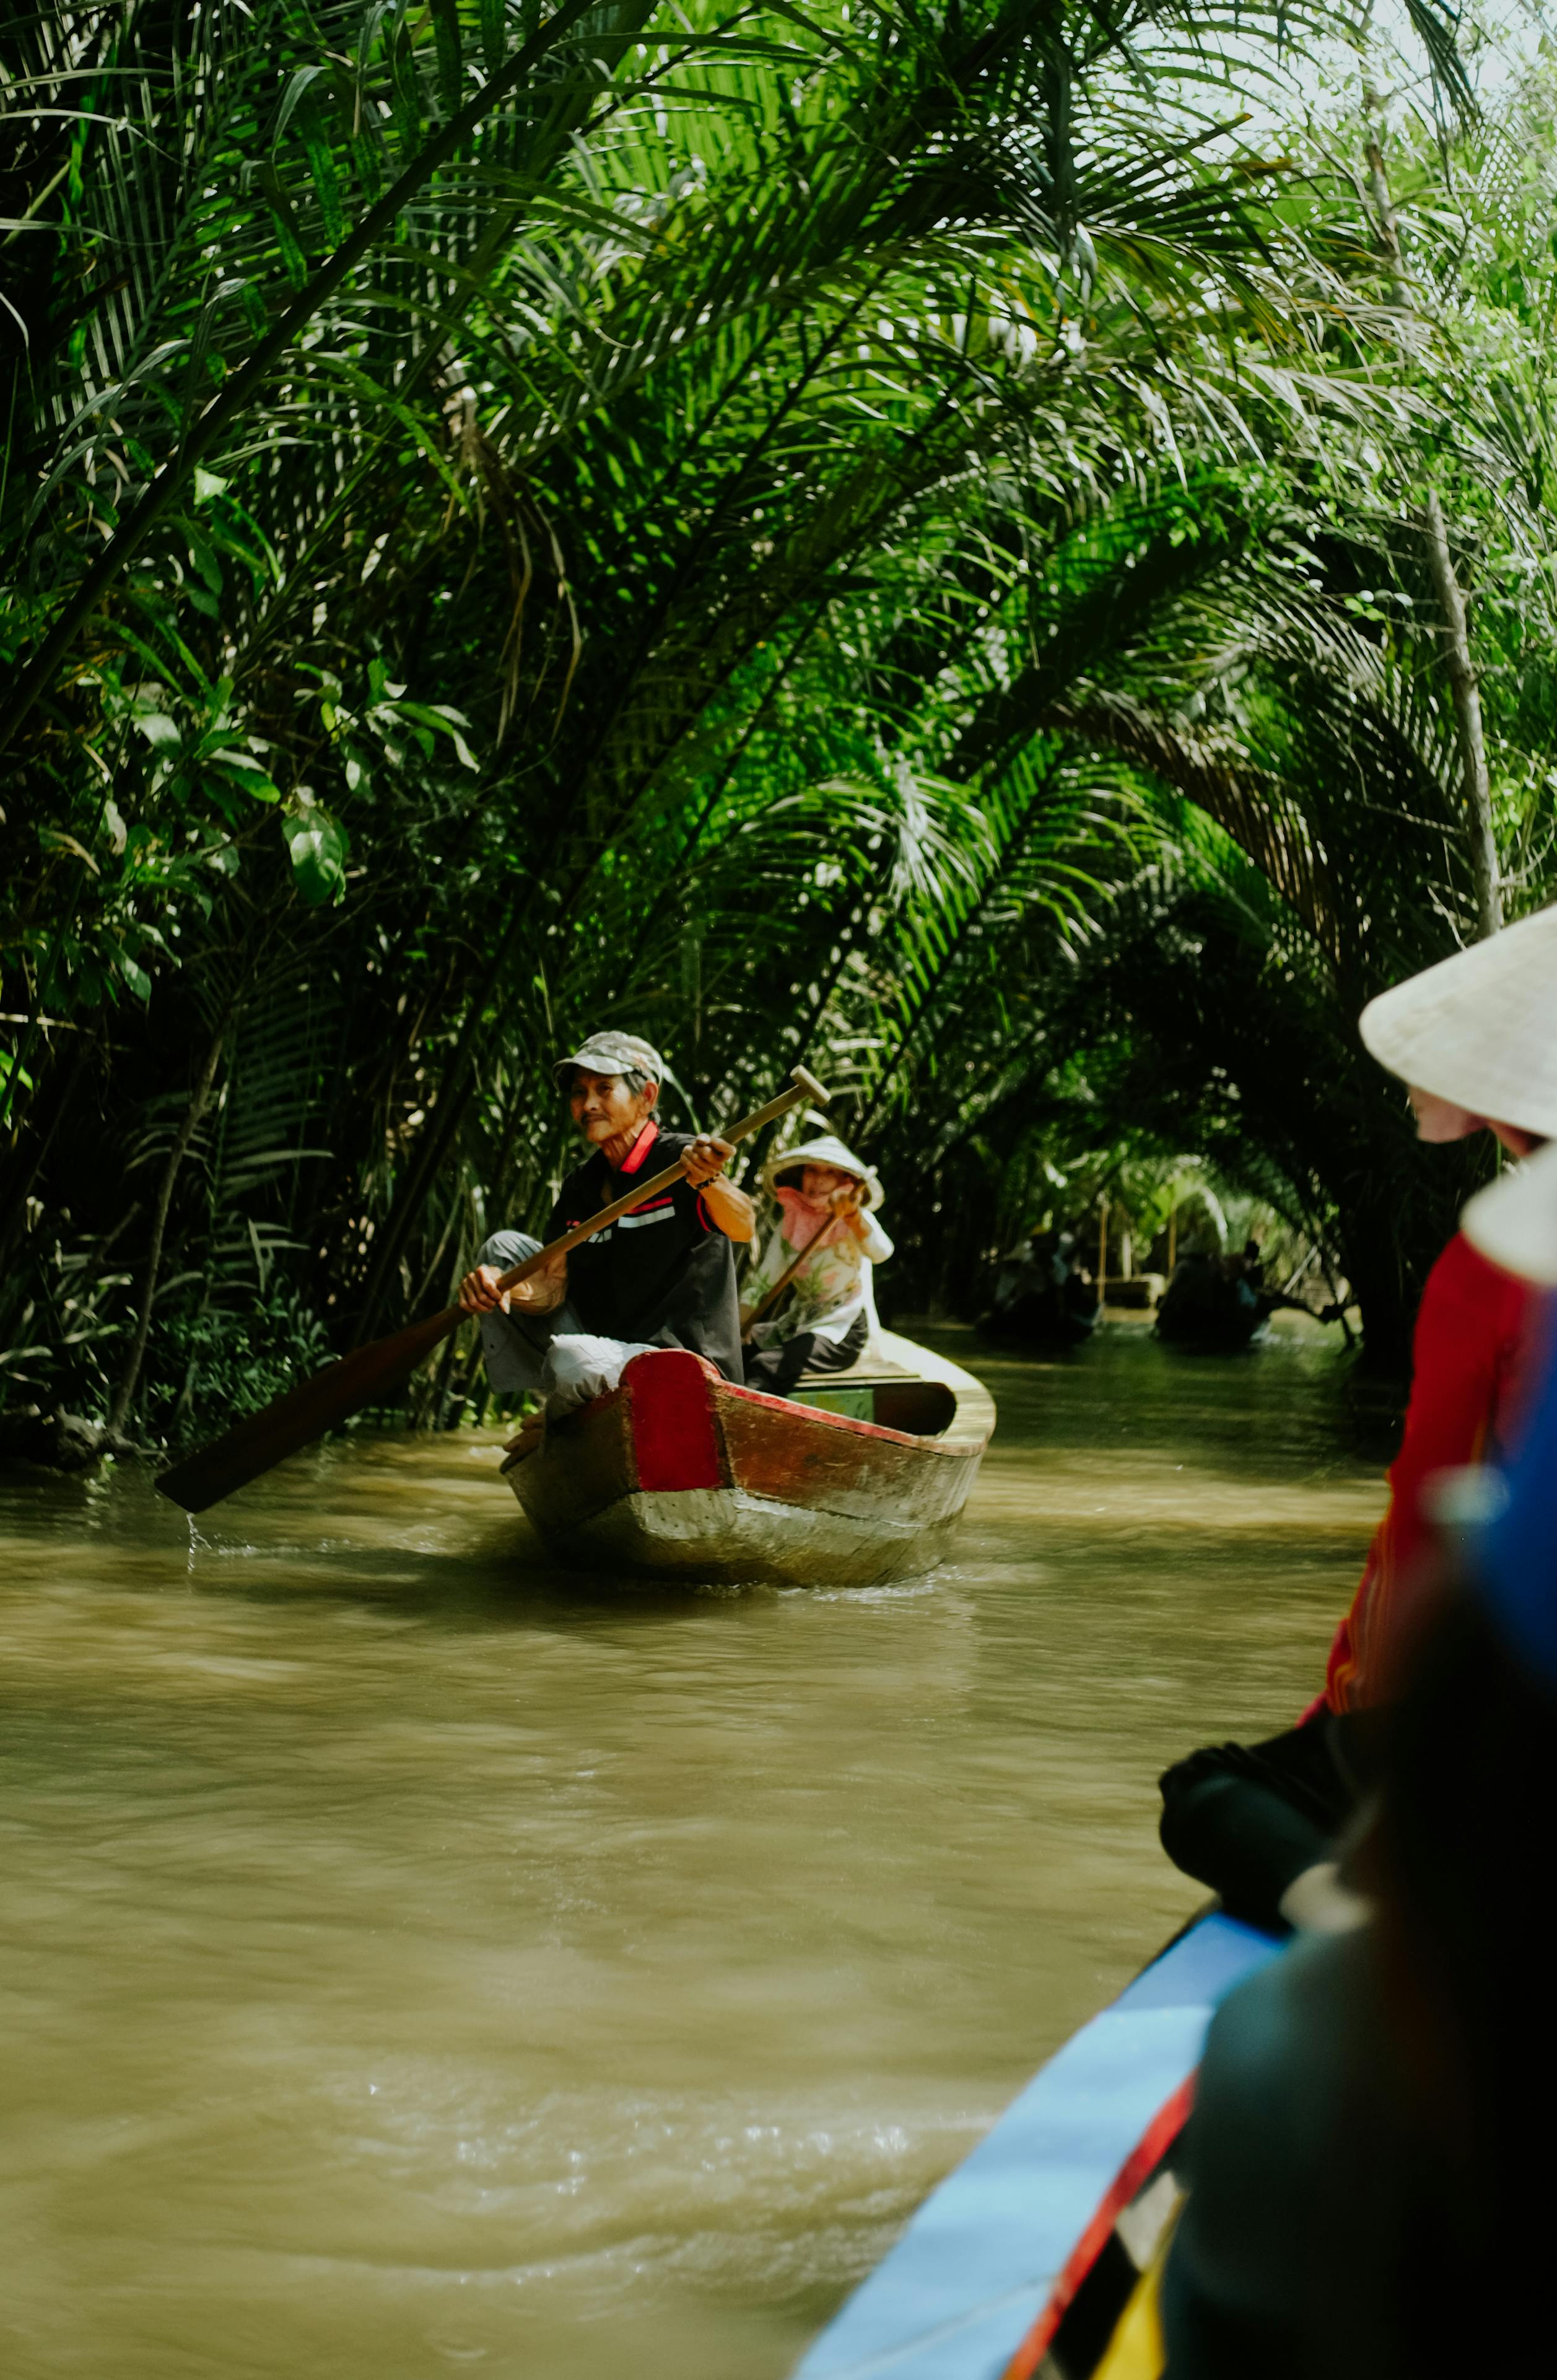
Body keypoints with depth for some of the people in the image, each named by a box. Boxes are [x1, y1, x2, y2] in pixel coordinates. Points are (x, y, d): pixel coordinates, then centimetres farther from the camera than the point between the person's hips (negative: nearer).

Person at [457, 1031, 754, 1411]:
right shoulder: (580, 1185, 9)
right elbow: (551, 1288, 2)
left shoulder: (681, 1158, -13)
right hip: (601, 1343, 8)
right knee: (504, 1246, 9)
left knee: (573, 1359, -35)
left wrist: (707, 1180, -57)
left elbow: (742, 1228, -34)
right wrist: (501, 1288, -21)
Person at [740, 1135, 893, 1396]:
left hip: (841, 1334, -6)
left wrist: (852, 1215, -51)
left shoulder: (854, 1221, -8)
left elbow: (880, 1252, -31)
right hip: (796, 1326, 6)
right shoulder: (790, 1222, 7)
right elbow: (760, 1283, 10)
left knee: (767, 1365, -32)